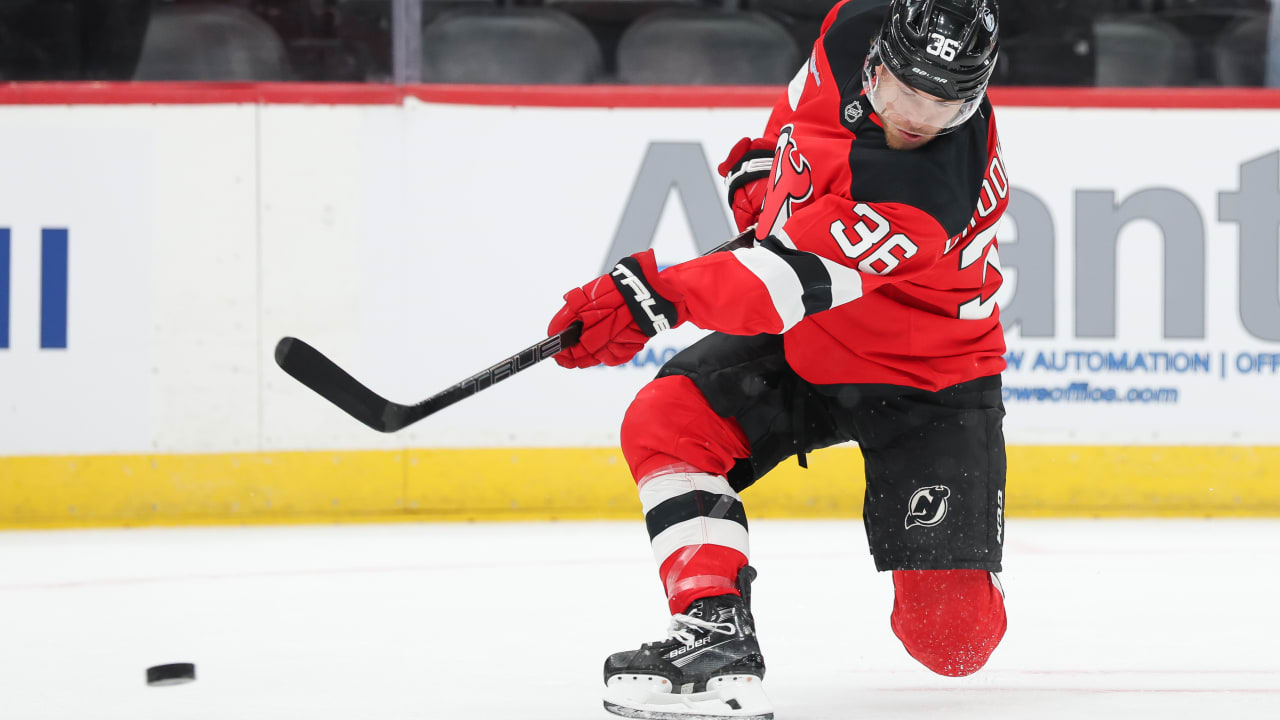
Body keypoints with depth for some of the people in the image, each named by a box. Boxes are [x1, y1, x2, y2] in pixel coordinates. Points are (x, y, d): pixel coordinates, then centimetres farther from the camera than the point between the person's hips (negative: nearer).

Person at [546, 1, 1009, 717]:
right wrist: (764, 163, 11)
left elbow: (790, 281, -42)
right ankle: (716, 632, -20)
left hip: (928, 378, -6)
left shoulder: (940, 197, -38)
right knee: (665, 421, -19)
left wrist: (651, 299, -46)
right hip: (800, 340, 6)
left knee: (951, 636, -8)